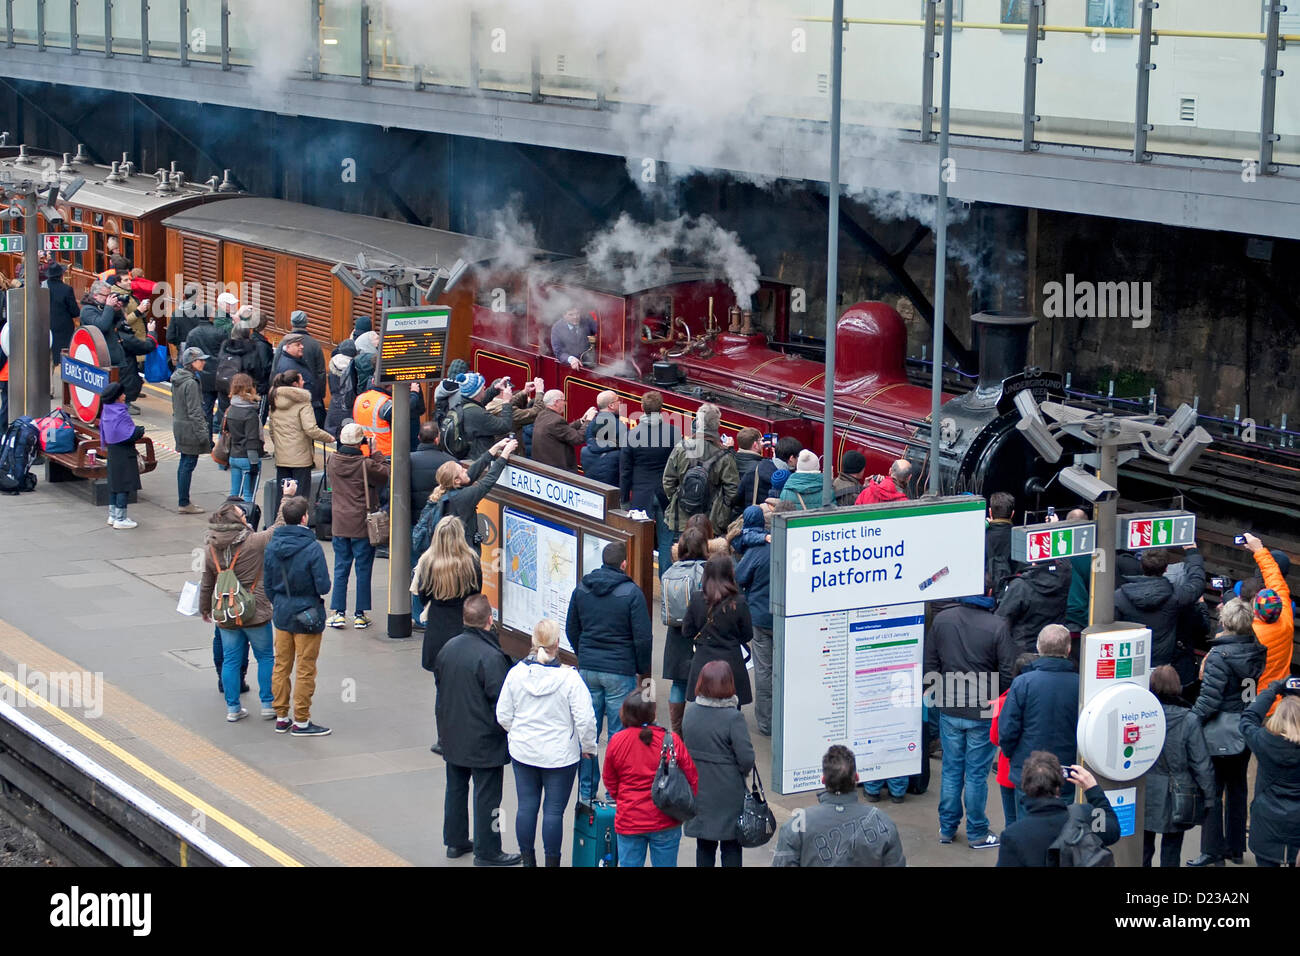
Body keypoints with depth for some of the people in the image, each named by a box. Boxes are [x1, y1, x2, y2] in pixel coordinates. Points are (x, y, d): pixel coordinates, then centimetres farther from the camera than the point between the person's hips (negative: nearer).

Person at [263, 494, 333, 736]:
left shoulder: (272, 546, -3)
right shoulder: (312, 548, -20)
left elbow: (268, 584, 7)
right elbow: (323, 586, -19)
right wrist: (325, 575, 3)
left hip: (281, 615, 5)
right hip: (307, 616, -5)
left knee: (281, 666, 16)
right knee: (305, 670, 5)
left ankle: (281, 717, 23)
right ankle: (301, 721, 11)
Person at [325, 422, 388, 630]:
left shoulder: (333, 461, -3)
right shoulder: (365, 465, -17)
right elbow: (386, 475, -6)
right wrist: (376, 454, -1)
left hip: (340, 525, 4)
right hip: (362, 526, -4)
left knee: (340, 569, 11)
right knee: (363, 570, 6)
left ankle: (338, 613, 10)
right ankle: (360, 615, 9)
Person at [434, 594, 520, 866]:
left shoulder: (448, 648, -1)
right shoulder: (491, 657, -25)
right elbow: (502, 702, -22)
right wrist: (509, 731, -7)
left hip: (453, 738, 7)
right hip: (484, 741, -7)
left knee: (455, 789, 20)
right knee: (487, 795, 3)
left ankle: (455, 841, 32)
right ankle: (487, 852, 10)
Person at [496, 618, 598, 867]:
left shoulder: (516, 673, -7)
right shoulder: (569, 678, -18)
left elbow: (503, 715, 1)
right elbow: (585, 720, -16)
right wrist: (588, 747, 1)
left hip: (523, 752, 3)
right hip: (559, 755, -3)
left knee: (526, 806, 13)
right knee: (554, 810, 5)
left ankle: (528, 860, 22)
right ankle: (552, 862, 11)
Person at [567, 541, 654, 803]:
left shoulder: (581, 589, 4)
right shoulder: (631, 592, -12)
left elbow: (571, 630, 13)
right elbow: (643, 636, -12)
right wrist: (643, 669, 3)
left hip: (588, 670, 5)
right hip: (620, 672, -5)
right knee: (619, 734, 4)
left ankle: (586, 791, 18)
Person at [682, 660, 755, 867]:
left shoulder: (690, 713, -4)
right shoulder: (733, 718, -20)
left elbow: (685, 747, 6)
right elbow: (746, 758, -18)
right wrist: (742, 772, 3)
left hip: (698, 790, 5)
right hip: (729, 794, -5)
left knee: (704, 845, 16)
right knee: (731, 846, 8)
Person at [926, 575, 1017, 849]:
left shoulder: (941, 619, -4)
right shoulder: (997, 626, -15)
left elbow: (930, 663, 4)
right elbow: (1007, 672, -11)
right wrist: (994, 697, 7)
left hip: (949, 710, 3)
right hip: (982, 713, -3)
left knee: (951, 770, 15)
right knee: (977, 773, 7)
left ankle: (947, 829, 24)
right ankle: (977, 834, 17)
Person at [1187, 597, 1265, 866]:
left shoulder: (1219, 656, -20)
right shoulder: (1256, 651, -2)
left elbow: (1209, 699, -20)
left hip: (1220, 733, -7)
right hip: (1246, 731, 7)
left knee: (1212, 793, 1)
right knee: (1237, 789, 17)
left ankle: (1213, 852, 5)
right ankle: (1236, 847, 25)